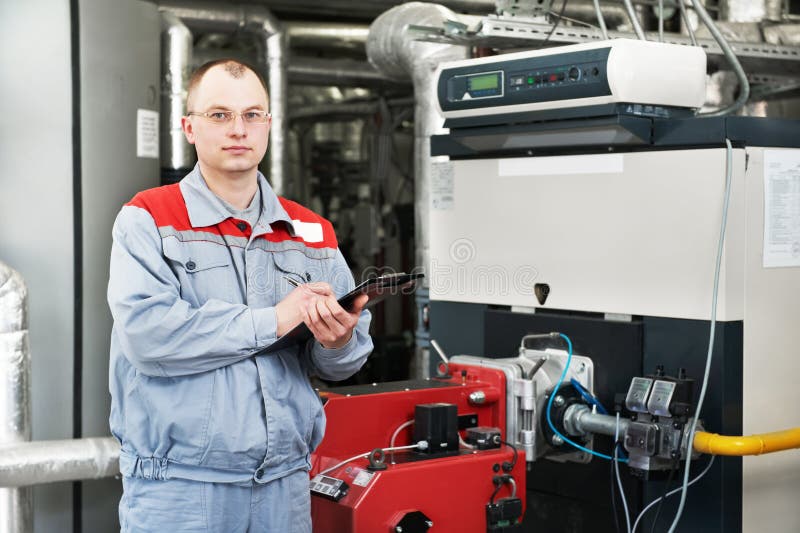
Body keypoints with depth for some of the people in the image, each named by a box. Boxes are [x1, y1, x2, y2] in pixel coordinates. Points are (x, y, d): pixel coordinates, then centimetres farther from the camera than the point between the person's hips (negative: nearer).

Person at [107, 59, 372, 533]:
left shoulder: (313, 233, 9)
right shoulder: (148, 221, -3)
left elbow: (343, 365, 8)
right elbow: (146, 332, -20)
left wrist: (337, 341, -16)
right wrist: (272, 321, -16)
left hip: (285, 483, 4)